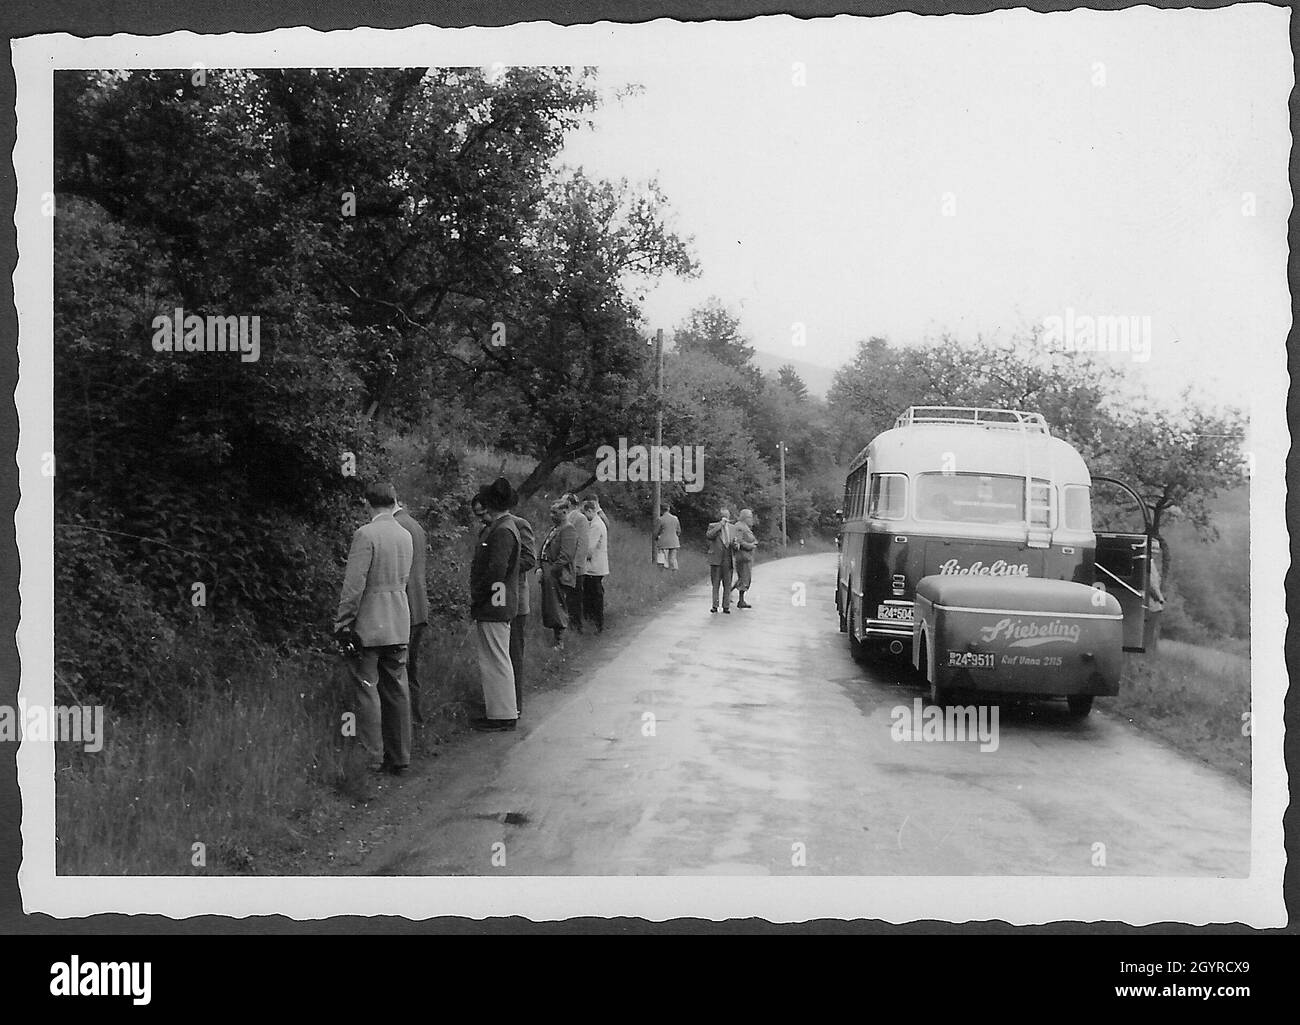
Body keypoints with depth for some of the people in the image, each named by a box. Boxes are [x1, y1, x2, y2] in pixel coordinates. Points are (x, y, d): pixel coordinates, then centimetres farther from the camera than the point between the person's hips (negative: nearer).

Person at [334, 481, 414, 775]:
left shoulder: (365, 534, -14)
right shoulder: (406, 535, 8)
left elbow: (354, 584, -16)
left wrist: (343, 623, -10)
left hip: (368, 624, -7)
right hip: (399, 626, 7)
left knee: (366, 690, -1)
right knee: (396, 690, 11)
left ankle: (372, 759, 0)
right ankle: (399, 758, 17)